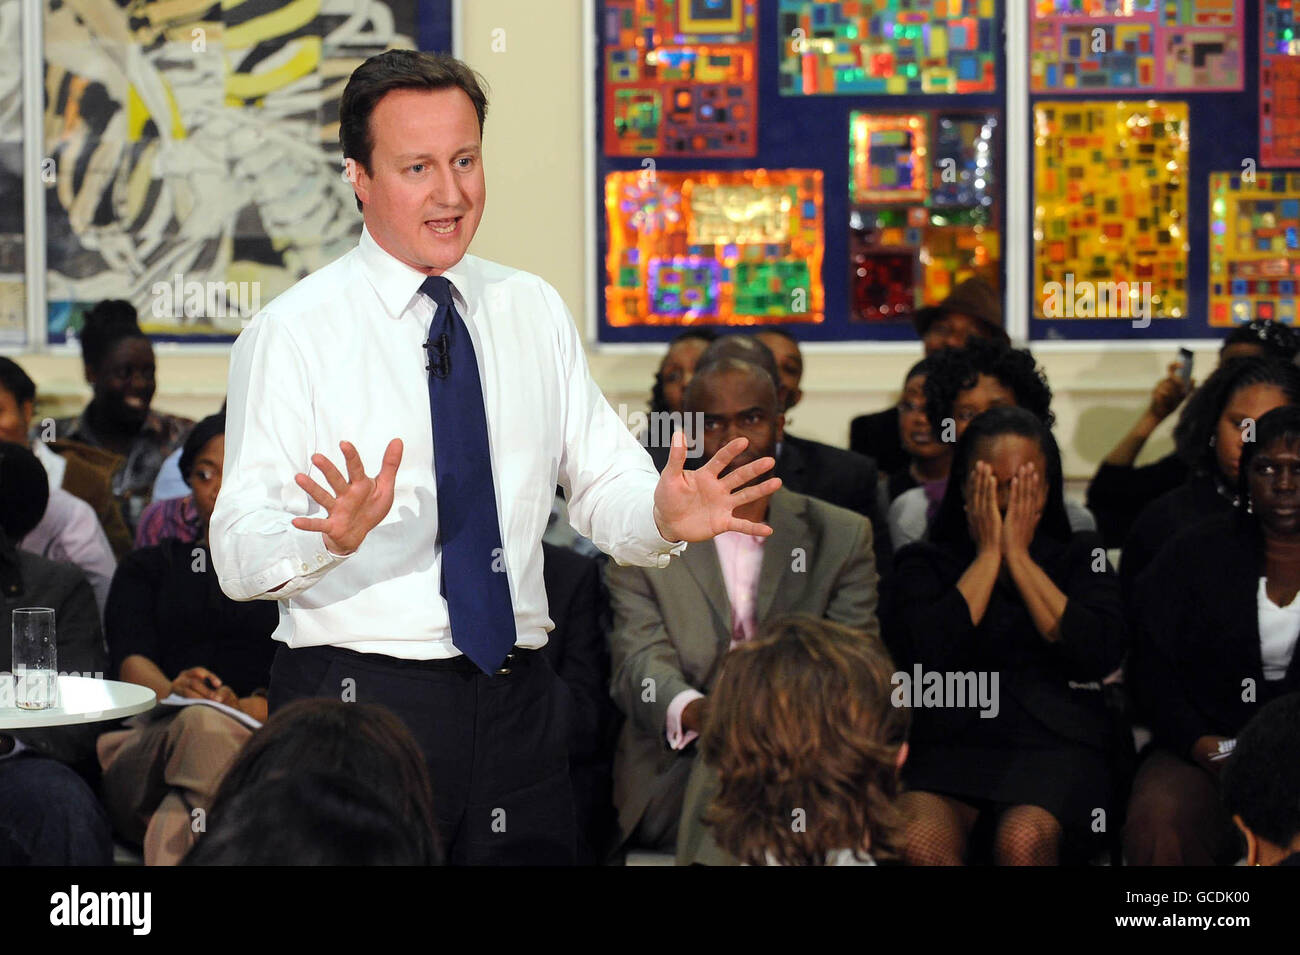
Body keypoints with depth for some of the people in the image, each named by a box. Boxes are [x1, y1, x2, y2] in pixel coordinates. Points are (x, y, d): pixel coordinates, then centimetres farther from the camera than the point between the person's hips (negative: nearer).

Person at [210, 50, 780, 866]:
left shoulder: (535, 311, 10)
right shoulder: (293, 332, -6)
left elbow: (605, 485, 7)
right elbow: (240, 555, -13)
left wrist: (665, 515, -16)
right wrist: (337, 534, -34)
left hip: (520, 699, 4)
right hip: (360, 698, -4)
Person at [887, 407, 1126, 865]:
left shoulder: (1081, 555, 17)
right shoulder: (924, 562, 15)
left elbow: (1103, 655, -3)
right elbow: (922, 654, -6)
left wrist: (1018, 555, 0)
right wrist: (988, 554, 1)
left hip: (1056, 745, 0)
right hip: (949, 741, 0)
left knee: (1023, 840, -34)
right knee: (920, 842, -34)